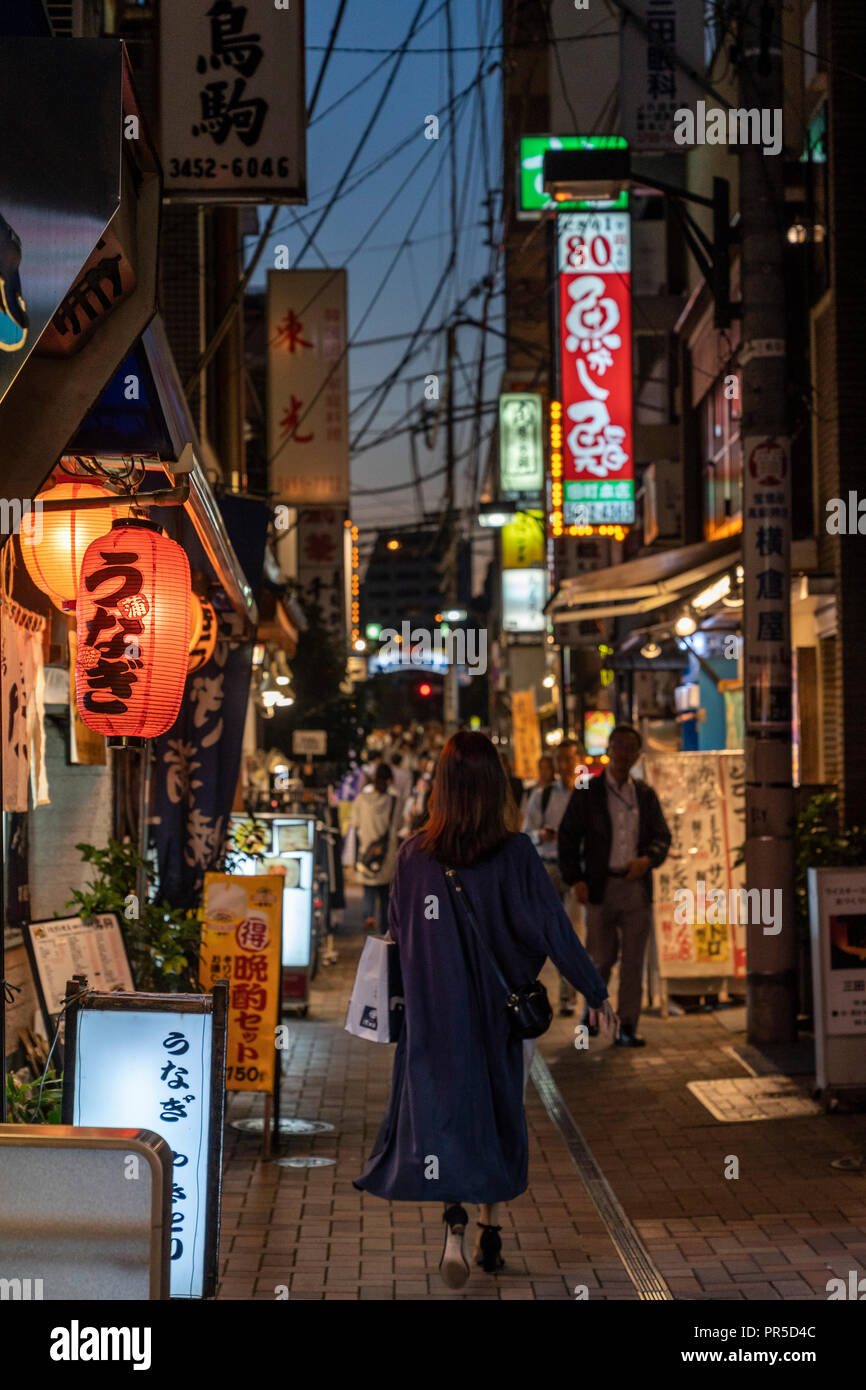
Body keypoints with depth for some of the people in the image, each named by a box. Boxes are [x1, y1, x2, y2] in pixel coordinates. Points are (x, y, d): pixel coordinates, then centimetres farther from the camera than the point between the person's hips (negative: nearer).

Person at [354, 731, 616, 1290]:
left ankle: (454, 1214, -21)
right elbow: (555, 928, -10)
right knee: (497, 1108, 16)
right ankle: (490, 1232, 23)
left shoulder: (415, 853, -6)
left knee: (441, 1108, 3)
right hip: (494, 1009, 0)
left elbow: (398, 933, 4)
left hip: (433, 1009, 0)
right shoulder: (515, 853, -12)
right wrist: (597, 993, -3)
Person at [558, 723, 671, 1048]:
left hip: (637, 885, 2)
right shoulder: (587, 793, 3)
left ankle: (627, 1027, 7)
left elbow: (662, 835, 10)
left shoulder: (645, 795, 11)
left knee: (633, 961, 1)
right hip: (601, 887, -2)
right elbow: (568, 837, 2)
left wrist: (647, 859, -10)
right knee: (602, 957, 2)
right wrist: (576, 879, -8)